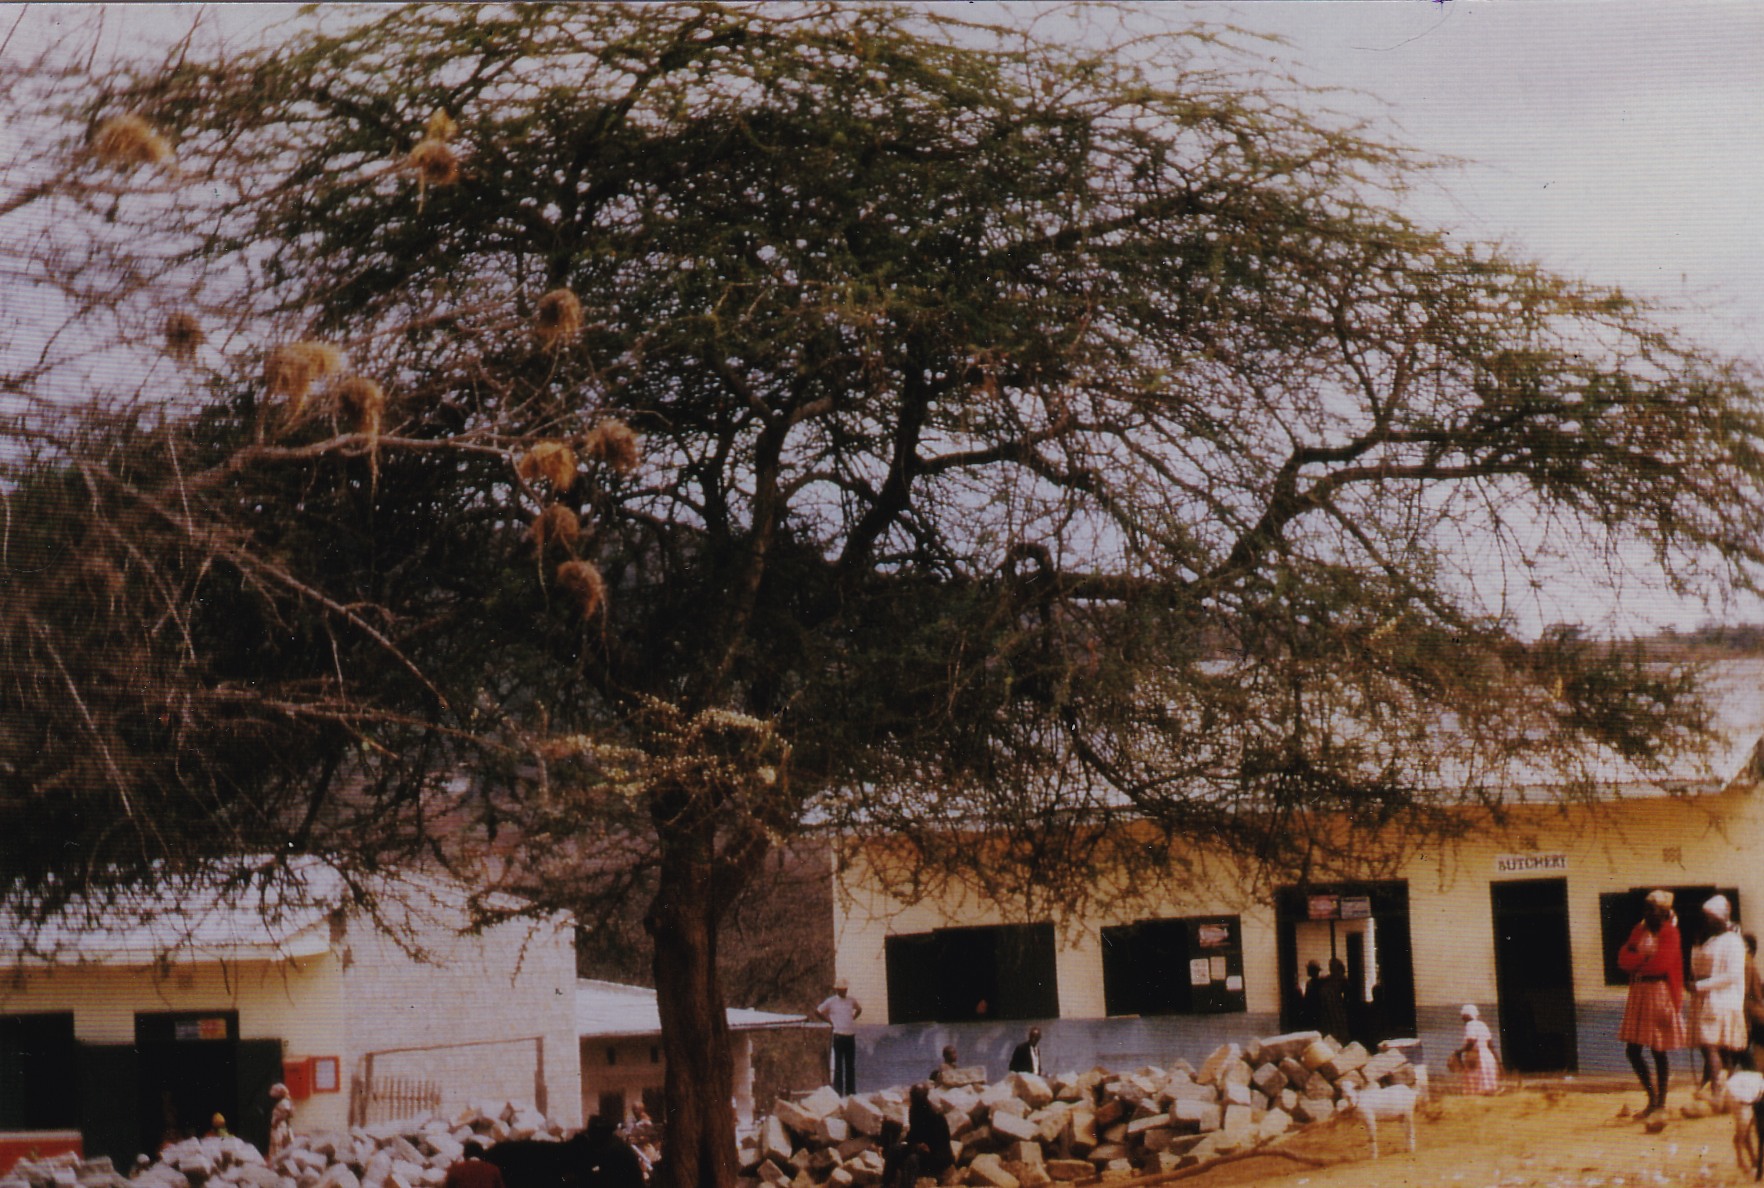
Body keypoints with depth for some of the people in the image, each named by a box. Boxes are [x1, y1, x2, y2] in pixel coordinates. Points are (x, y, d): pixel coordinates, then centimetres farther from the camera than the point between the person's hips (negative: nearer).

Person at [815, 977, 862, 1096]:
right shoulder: (831, 1001, -2)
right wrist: (830, 1021, -1)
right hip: (838, 1036, -5)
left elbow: (859, 1009, 29)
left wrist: (853, 1018, 12)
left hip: (850, 1036, 5)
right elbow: (818, 1011, 4)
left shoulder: (851, 1000, 10)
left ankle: (851, 1091, 17)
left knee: (851, 1065, 10)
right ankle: (838, 1092, 2)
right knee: (838, 1065, -2)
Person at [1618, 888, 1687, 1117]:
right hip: (1638, 993, 6)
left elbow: (1662, 963, -14)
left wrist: (1636, 961, -2)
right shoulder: (1639, 931, 13)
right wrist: (1646, 958, -14)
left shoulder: (1669, 933, -4)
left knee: (1658, 1051, -1)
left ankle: (1661, 1102, 8)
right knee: (1632, 1050, 4)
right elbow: (1623, 959, 2)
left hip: (1659, 993, -6)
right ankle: (1652, 1096, 20)